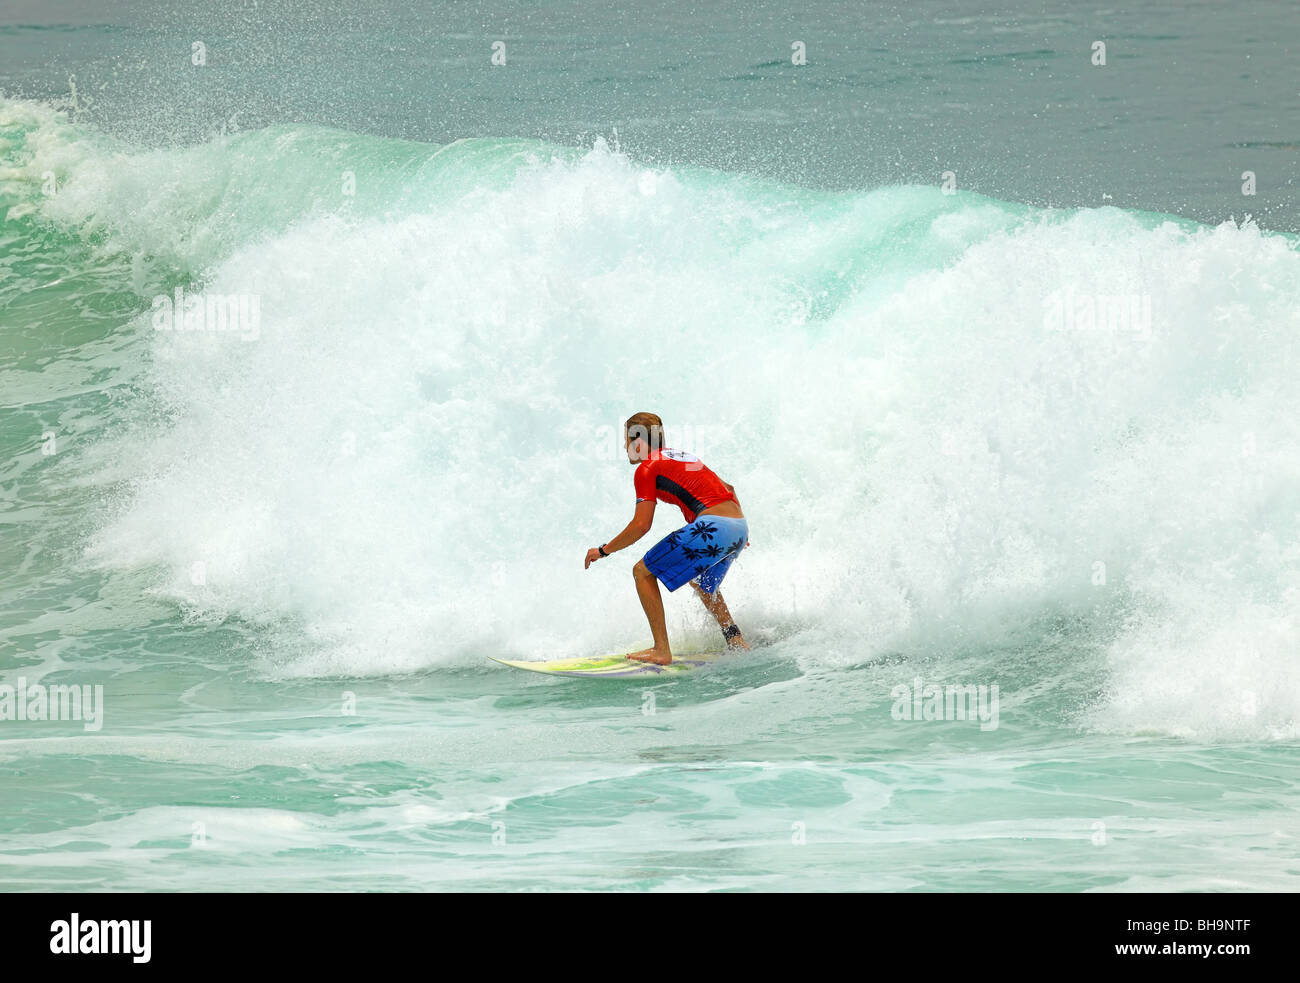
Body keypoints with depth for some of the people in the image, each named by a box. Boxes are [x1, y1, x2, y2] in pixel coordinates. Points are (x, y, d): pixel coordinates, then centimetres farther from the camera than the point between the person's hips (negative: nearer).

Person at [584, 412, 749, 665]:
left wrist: (603, 550, 5)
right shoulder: (682, 457, 26)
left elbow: (641, 525, -6)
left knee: (643, 572, 0)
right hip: (740, 528, 9)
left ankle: (661, 651, -6)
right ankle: (737, 643, 34)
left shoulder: (647, 468, 1)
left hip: (713, 527, -9)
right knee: (700, 581, 36)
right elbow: (727, 489, 34)